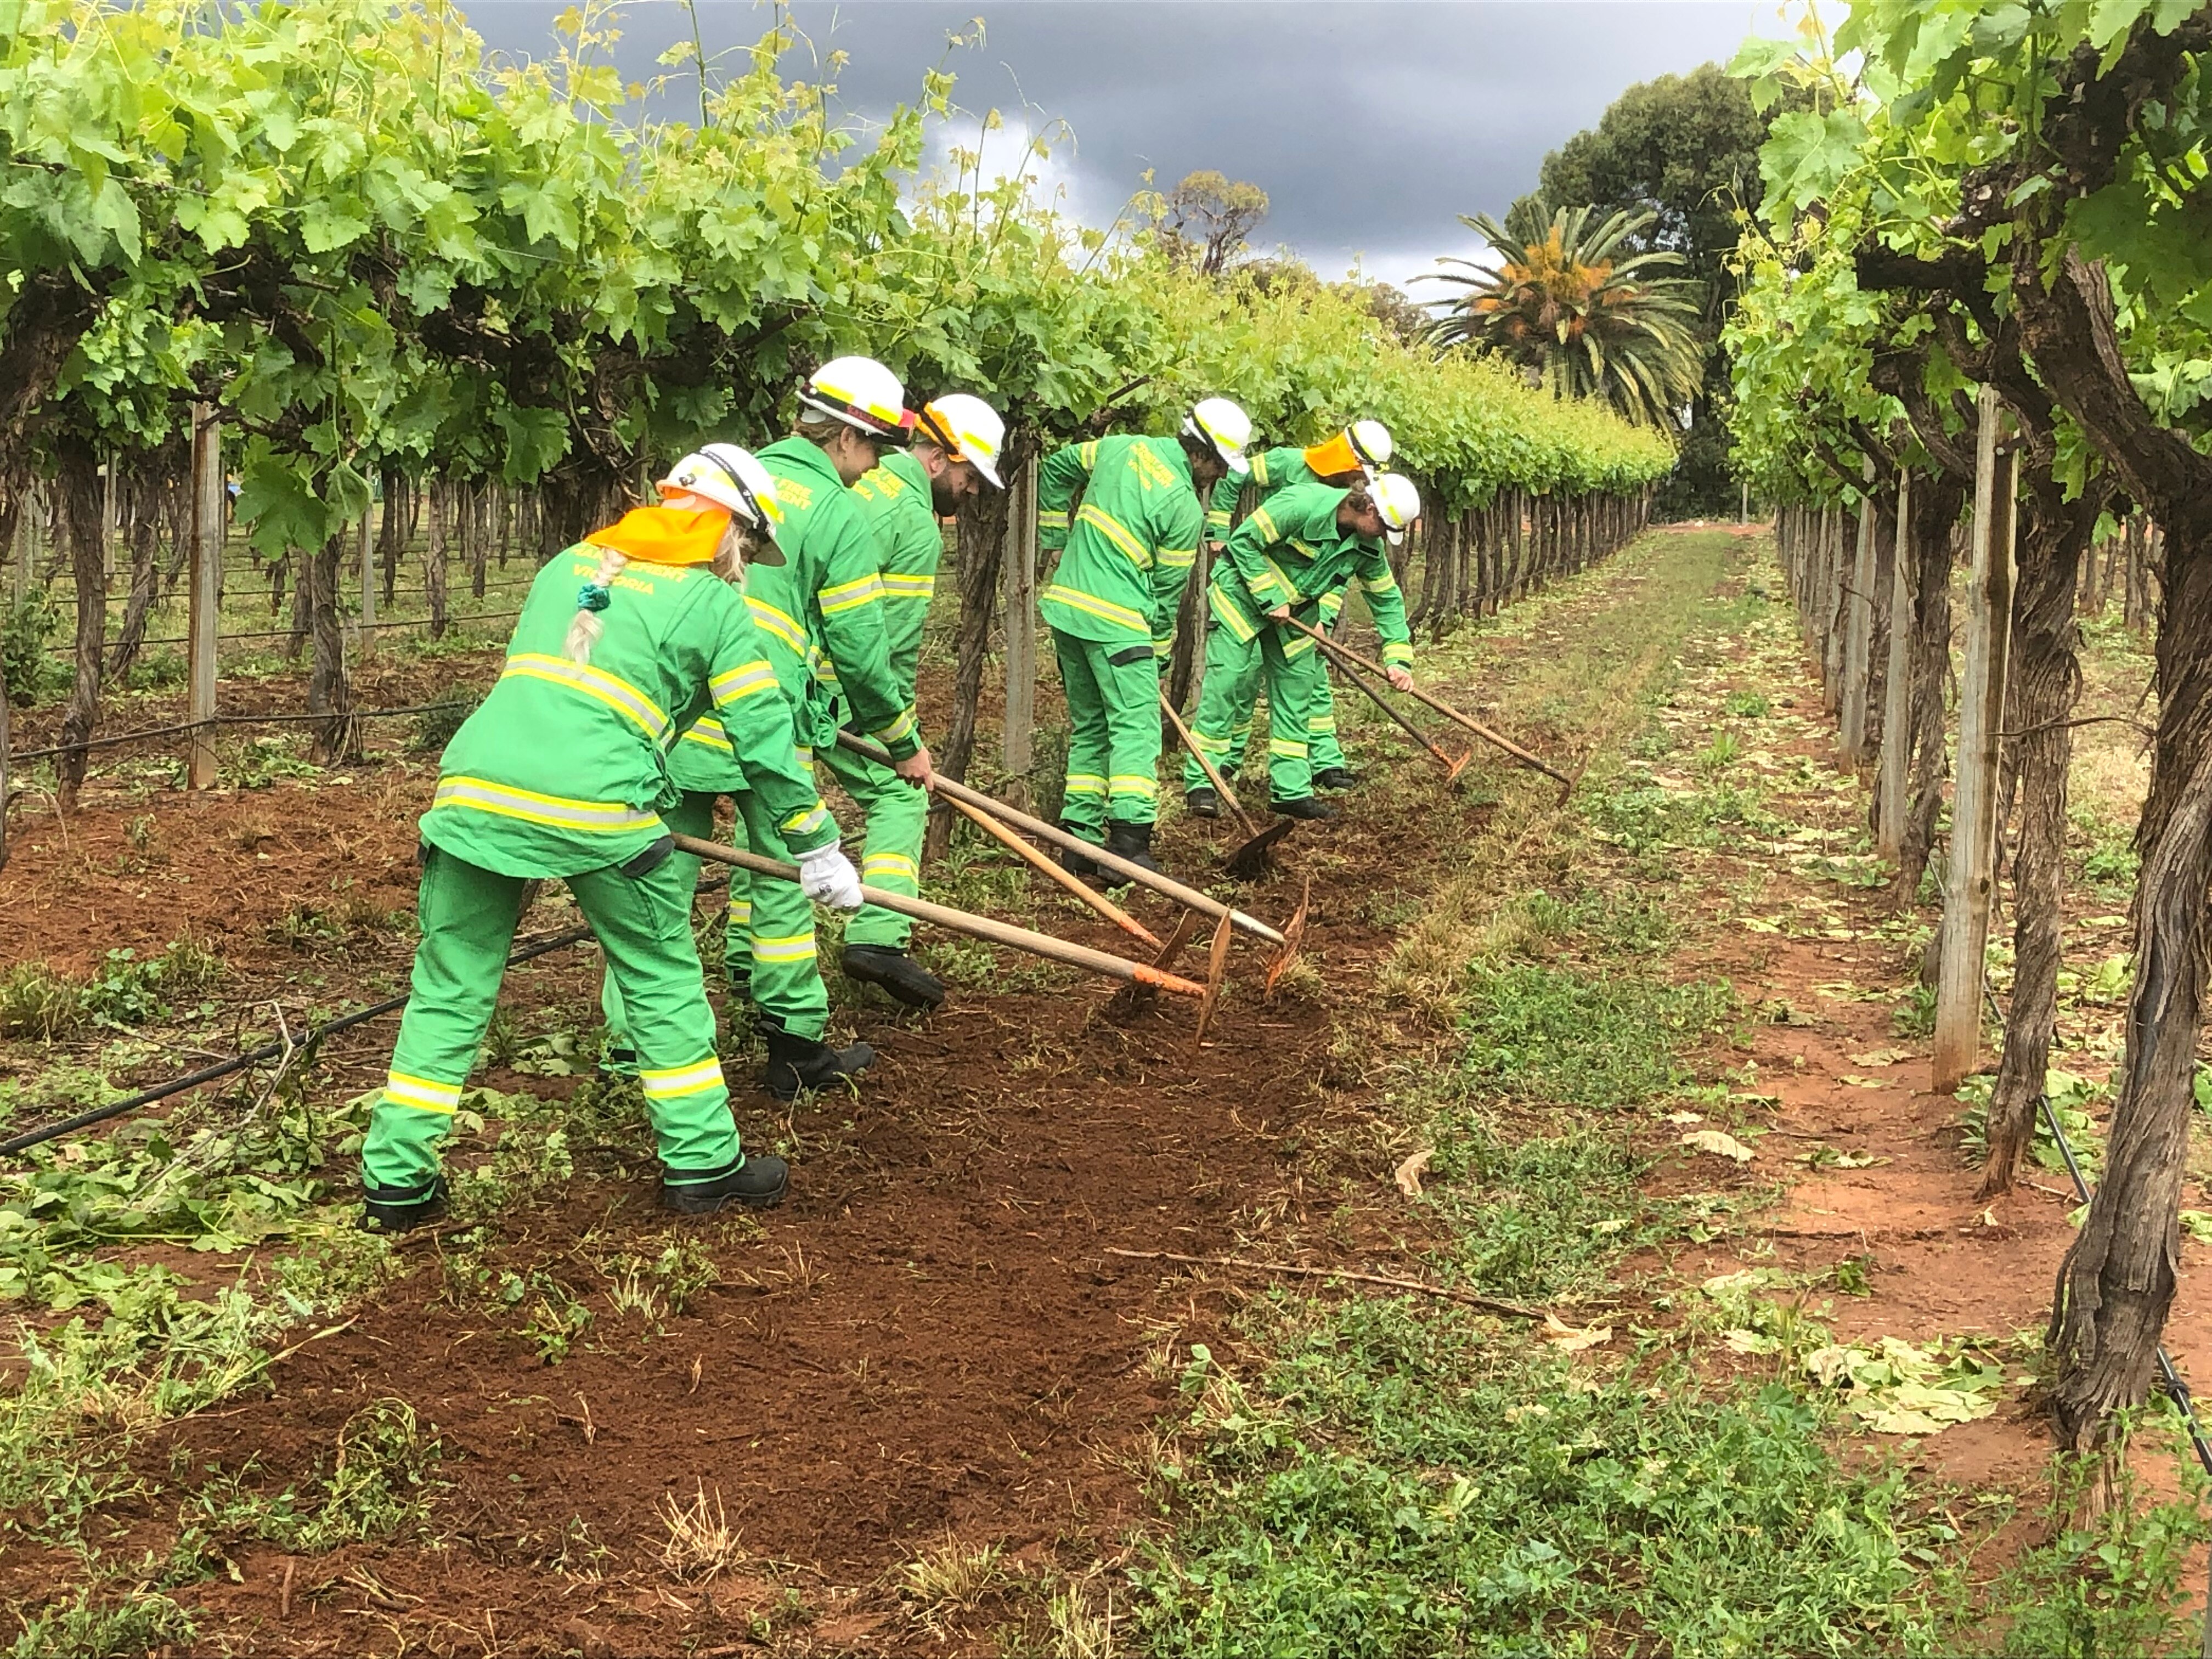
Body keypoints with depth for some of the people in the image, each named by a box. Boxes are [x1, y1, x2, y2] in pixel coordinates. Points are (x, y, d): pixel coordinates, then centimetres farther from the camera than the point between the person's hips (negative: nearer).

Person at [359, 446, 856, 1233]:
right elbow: (765, 737, 9)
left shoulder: (566, 565, 24)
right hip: (598, 808, -4)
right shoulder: (715, 606, 10)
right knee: (664, 978, 15)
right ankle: (703, 1163, 21)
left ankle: (396, 1181, 17)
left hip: (477, 786, 4)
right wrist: (818, 846, 18)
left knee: (449, 990, 13)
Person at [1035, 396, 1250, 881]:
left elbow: (1056, 468, 23)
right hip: (1117, 622, -8)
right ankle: (1129, 842, -19)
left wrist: (1057, 541, 29)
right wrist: (1157, 654, 9)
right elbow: (1167, 590, -4)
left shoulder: (1122, 448, 9)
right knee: (1136, 729, -8)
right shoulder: (1185, 509, -11)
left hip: (1065, 605, 8)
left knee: (1090, 728, 14)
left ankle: (1080, 840, 14)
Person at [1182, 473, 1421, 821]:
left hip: (1295, 609, 7)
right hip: (1242, 592, -7)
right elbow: (1244, 541, -25)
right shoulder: (1302, 505, -29)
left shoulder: (1368, 547, -7)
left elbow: (1387, 600, 3)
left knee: (1296, 691, 5)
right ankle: (1200, 783, -6)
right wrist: (1270, 598, -24)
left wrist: (1399, 659, -6)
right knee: (1228, 683, -11)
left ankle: (1291, 790, 11)